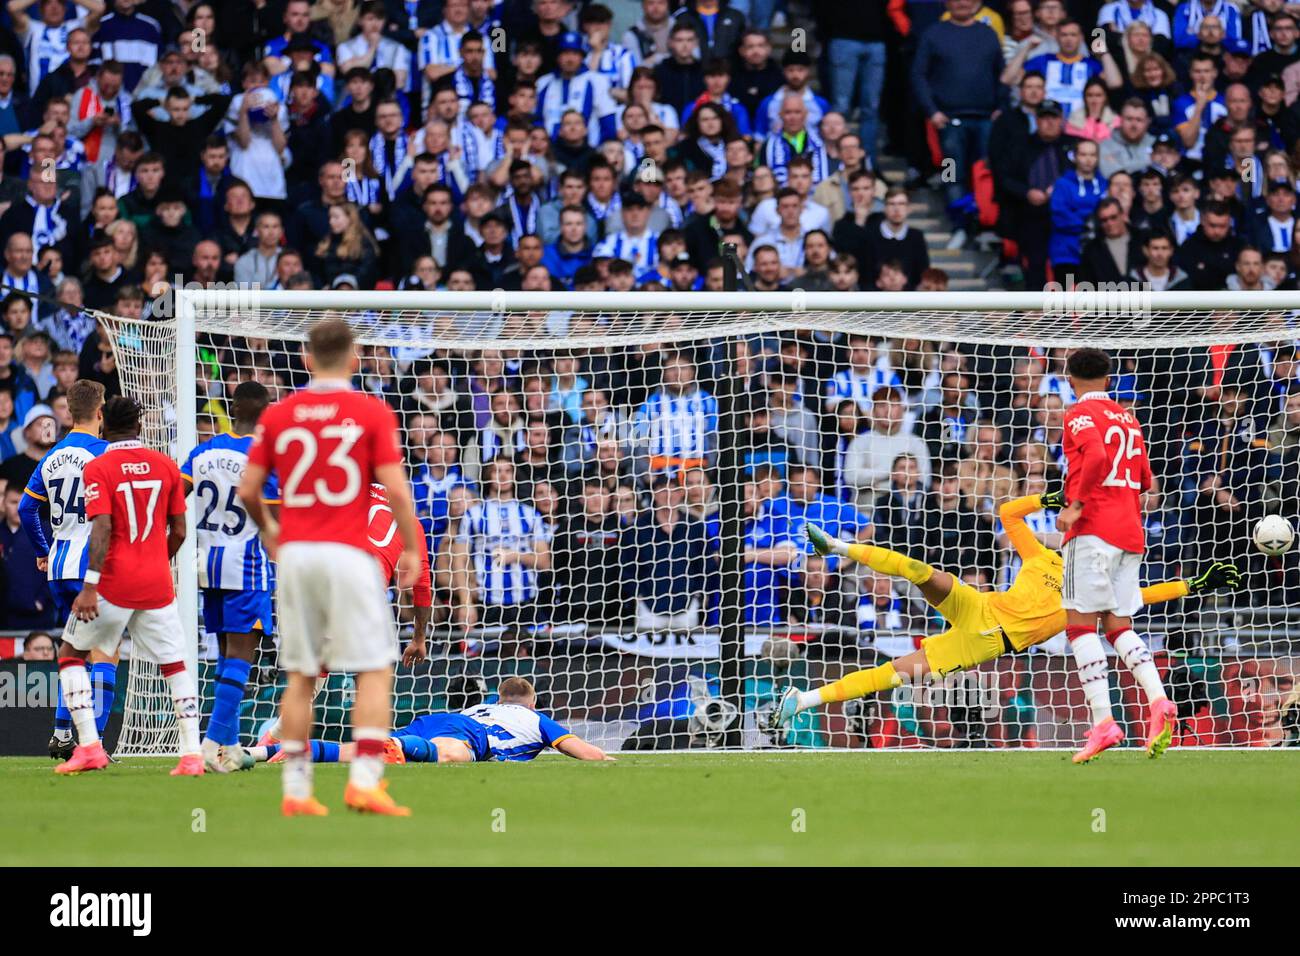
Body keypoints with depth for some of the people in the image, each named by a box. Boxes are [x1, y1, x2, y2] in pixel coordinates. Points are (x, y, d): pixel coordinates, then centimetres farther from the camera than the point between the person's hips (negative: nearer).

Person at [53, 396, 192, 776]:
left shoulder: (97, 468, -7)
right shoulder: (166, 465, 5)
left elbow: (102, 530, -17)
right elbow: (178, 531, 8)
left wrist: (90, 585, -20)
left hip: (114, 583, -3)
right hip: (158, 584, 3)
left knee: (71, 654, 12)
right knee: (174, 664, 10)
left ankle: (89, 745, 0)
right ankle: (191, 753, 0)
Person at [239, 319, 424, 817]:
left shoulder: (277, 414, 6)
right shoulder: (372, 411, -3)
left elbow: (248, 490, 7)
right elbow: (395, 489, -9)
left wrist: (268, 529, 26)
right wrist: (412, 547, 3)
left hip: (294, 552, 4)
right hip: (348, 554, -4)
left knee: (300, 676, 10)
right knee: (375, 671, 2)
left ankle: (296, 789, 8)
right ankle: (365, 780, -10)